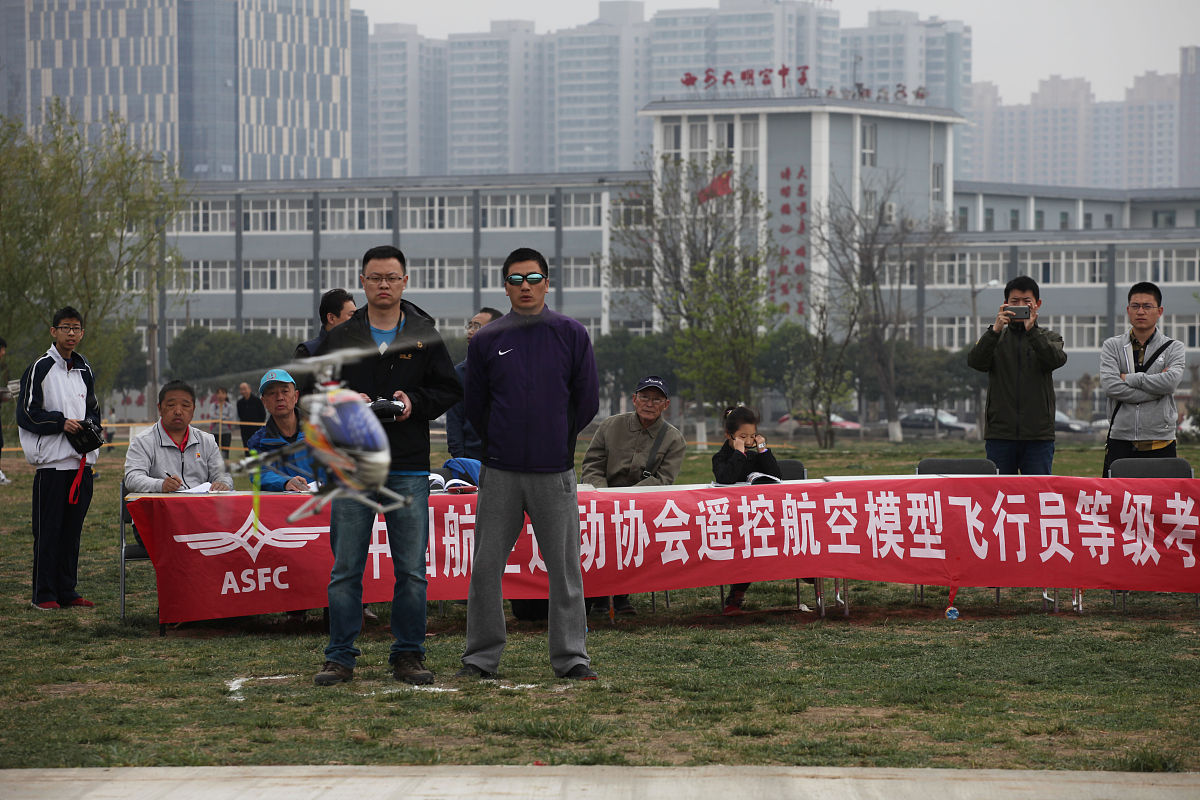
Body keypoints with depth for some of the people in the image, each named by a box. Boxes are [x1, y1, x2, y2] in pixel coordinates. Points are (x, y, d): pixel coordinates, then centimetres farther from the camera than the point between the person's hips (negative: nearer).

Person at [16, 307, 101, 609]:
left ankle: (67, 592, 13)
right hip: (51, 462, -6)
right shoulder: (40, 368, -4)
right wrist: (62, 423, -16)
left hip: (82, 462, 6)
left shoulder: (85, 370, 15)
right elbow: (26, 414, -8)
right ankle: (44, 594, 1)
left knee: (72, 529, 8)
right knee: (48, 530, -4)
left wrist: (88, 427, 2)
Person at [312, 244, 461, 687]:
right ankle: (340, 656, 7)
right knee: (346, 568, 1)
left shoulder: (425, 336, 7)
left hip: (409, 470, 0)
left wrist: (416, 402, -10)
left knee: (411, 570, 3)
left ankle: (408, 654, 11)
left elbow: (450, 390, 8)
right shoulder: (340, 338, 7)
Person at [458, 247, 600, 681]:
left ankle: (572, 656, 8)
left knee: (564, 569, 1)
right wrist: (500, 445, 12)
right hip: (500, 474, 1)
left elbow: (587, 401, 6)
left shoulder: (571, 335, 3)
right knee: (486, 566, 1)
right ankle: (481, 656, 9)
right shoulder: (486, 341, 5)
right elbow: (475, 405, 12)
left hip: (555, 474, -1)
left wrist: (558, 443, 11)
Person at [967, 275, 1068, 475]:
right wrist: (995, 330, -22)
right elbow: (975, 361, -8)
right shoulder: (995, 338, 11)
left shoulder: (1049, 338, 10)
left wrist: (1031, 330, -23)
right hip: (1000, 433, 1)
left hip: (1038, 435, -1)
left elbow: (1056, 359, -12)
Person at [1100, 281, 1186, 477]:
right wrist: (1156, 388, -9)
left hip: (1160, 445, 0)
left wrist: (1129, 378, -6)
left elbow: (1171, 381, -13)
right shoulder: (1112, 346, 8)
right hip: (1120, 443, 0)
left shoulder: (1174, 348, 8)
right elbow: (1110, 386, -8)